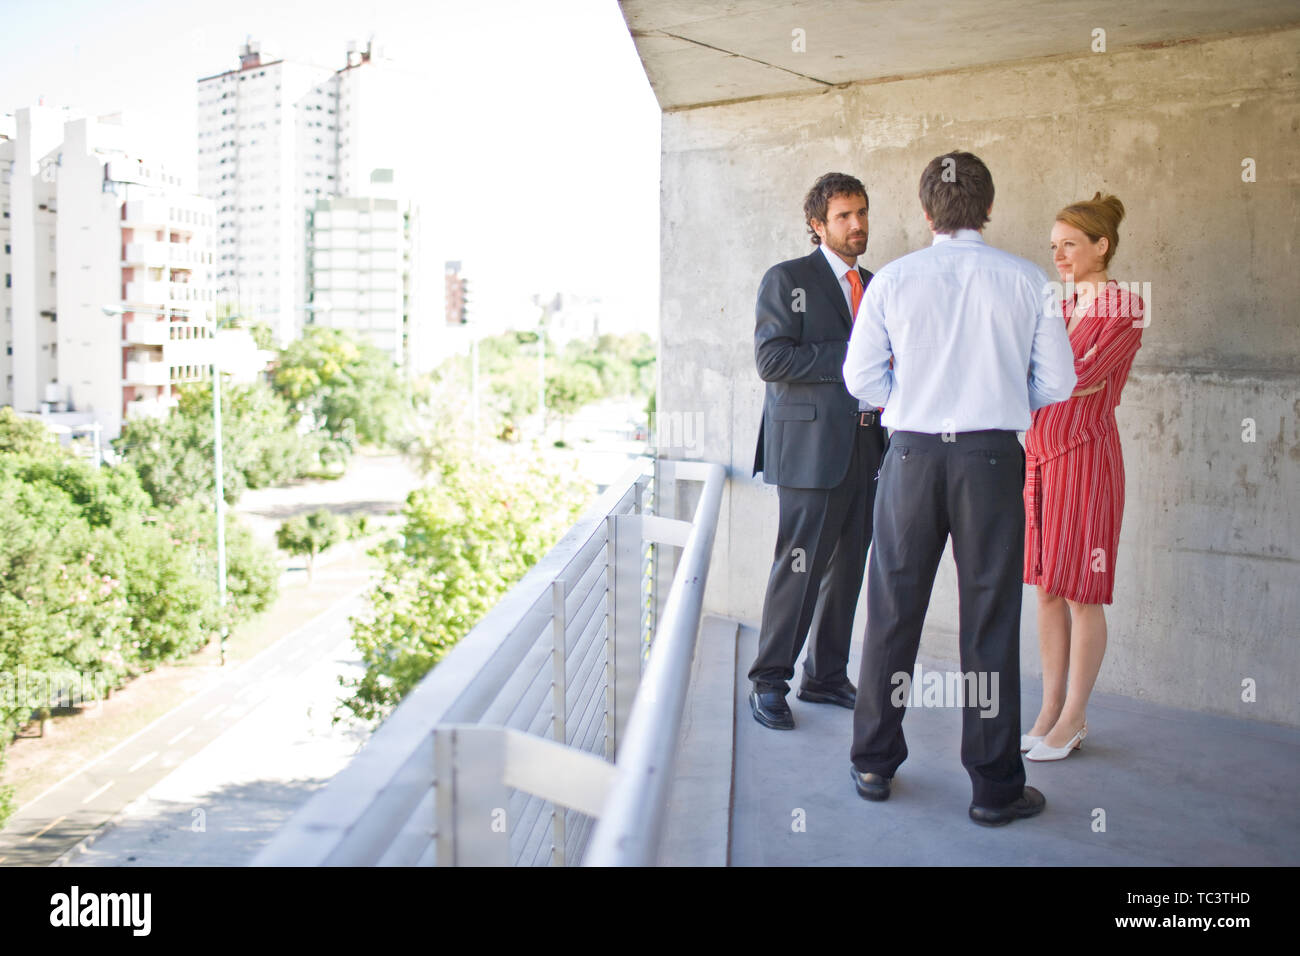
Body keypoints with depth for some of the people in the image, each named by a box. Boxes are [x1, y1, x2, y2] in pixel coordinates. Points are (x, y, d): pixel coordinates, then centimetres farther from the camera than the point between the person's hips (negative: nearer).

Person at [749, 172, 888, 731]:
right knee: (800, 566, -7)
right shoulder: (787, 280, -2)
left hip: (865, 448, 7)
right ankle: (769, 684, 4)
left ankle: (826, 676, 21)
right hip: (811, 445, -7)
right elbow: (771, 359, -14)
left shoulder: (873, 286, 19)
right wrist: (851, 358, -17)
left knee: (846, 568, 10)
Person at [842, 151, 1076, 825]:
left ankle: (875, 764, 22)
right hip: (993, 457, 0)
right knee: (989, 618, 5)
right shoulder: (1026, 281, -1)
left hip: (913, 454, 1)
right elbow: (1056, 382, 2)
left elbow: (862, 377, 2)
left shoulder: (893, 280, 0)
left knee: (894, 610, 11)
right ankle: (995, 787, 12)